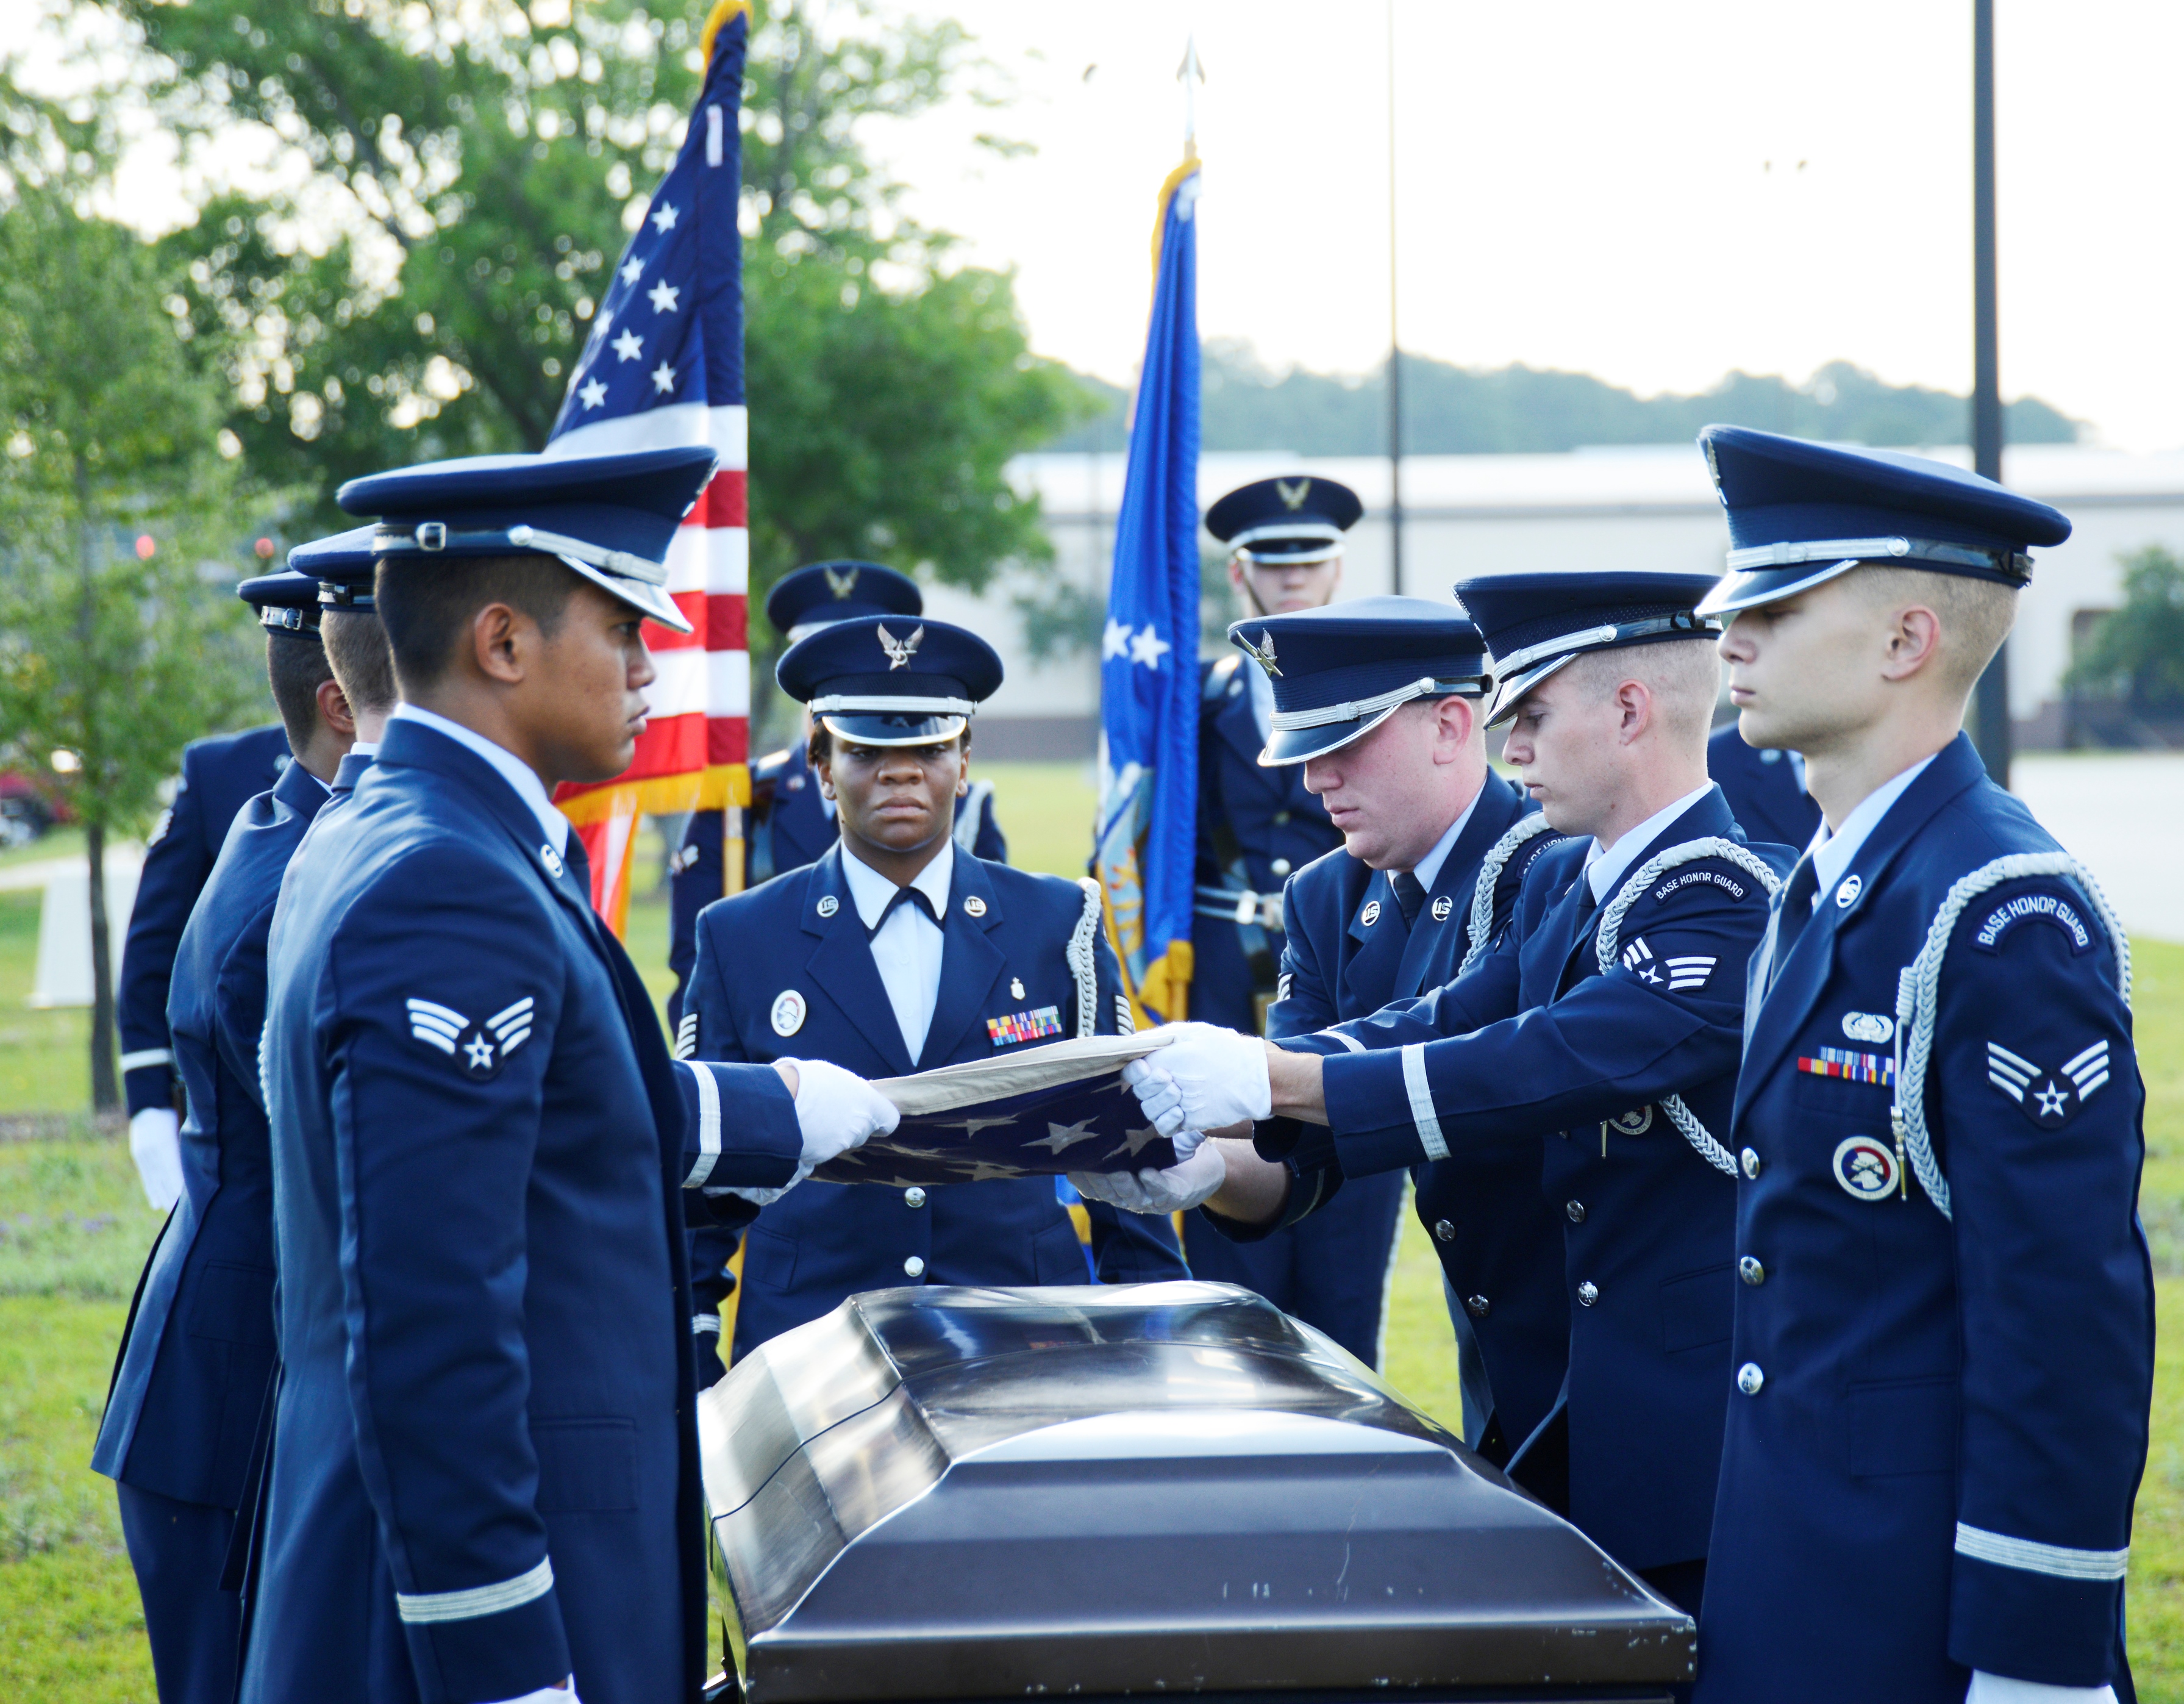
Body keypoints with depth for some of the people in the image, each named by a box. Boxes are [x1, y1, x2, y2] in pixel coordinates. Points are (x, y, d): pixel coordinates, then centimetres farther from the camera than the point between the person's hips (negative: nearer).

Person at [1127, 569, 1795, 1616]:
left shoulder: (1733, 900, -18)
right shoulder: (1561, 886, 12)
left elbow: (1557, 1066, -28)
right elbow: (1437, 1028, 6)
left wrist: (1271, 1080, -29)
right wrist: (1209, 1099, -9)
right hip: (1596, 1409, 9)